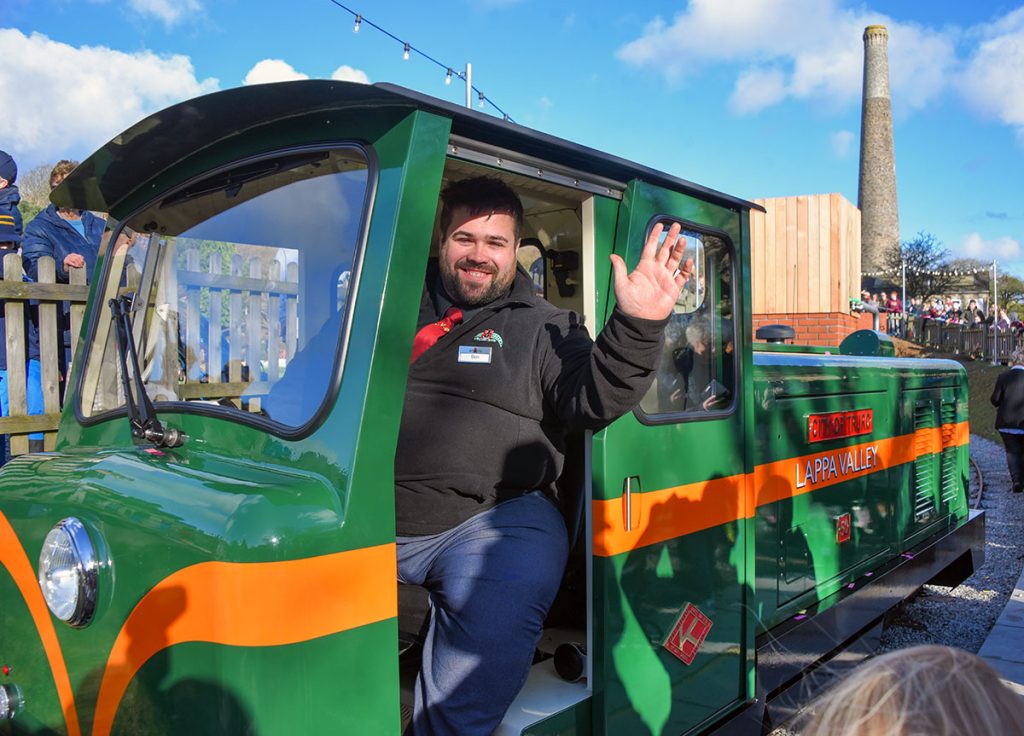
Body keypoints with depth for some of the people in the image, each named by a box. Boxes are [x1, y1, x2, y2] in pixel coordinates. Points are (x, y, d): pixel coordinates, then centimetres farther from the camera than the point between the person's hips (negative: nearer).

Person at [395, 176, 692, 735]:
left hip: (491, 519, -2)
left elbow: (590, 401, -6)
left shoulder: (543, 328, 13)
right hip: (364, 513, 3)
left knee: (495, 623, -27)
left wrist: (636, 326, -21)